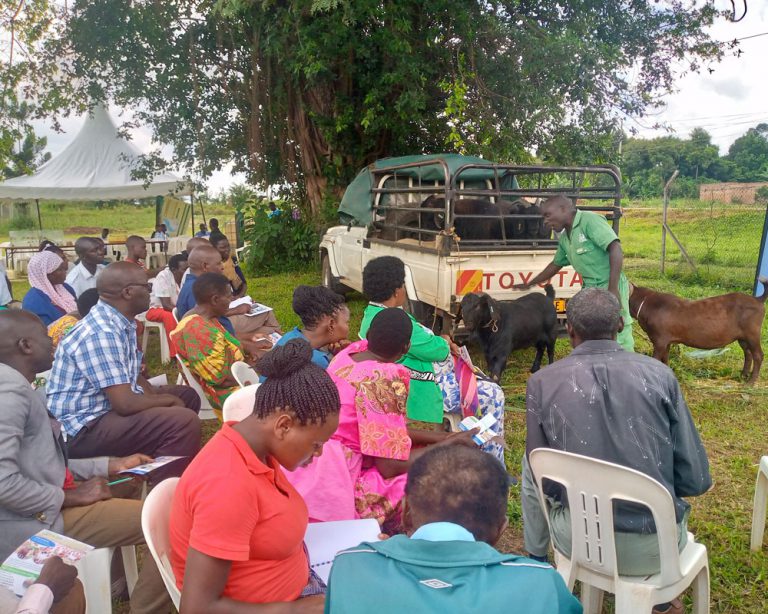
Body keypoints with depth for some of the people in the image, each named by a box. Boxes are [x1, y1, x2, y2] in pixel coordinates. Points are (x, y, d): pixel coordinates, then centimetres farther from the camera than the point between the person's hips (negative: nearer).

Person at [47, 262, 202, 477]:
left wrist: (160, 397, -1)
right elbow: (126, 404, -28)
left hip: (110, 405, 10)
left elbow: (131, 375, 16)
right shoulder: (101, 333, -26)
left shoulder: (119, 323, 4)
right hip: (84, 428, -10)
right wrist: (168, 400, -11)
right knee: (184, 422, -26)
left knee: (187, 396, 15)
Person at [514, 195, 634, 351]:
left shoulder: (589, 220, -12)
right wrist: (529, 284, 35)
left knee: (620, 340, -5)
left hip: (610, 287, -9)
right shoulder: (564, 238, 14)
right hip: (590, 290, 9)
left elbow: (616, 249, -20)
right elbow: (555, 264, 29)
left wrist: (613, 289, -26)